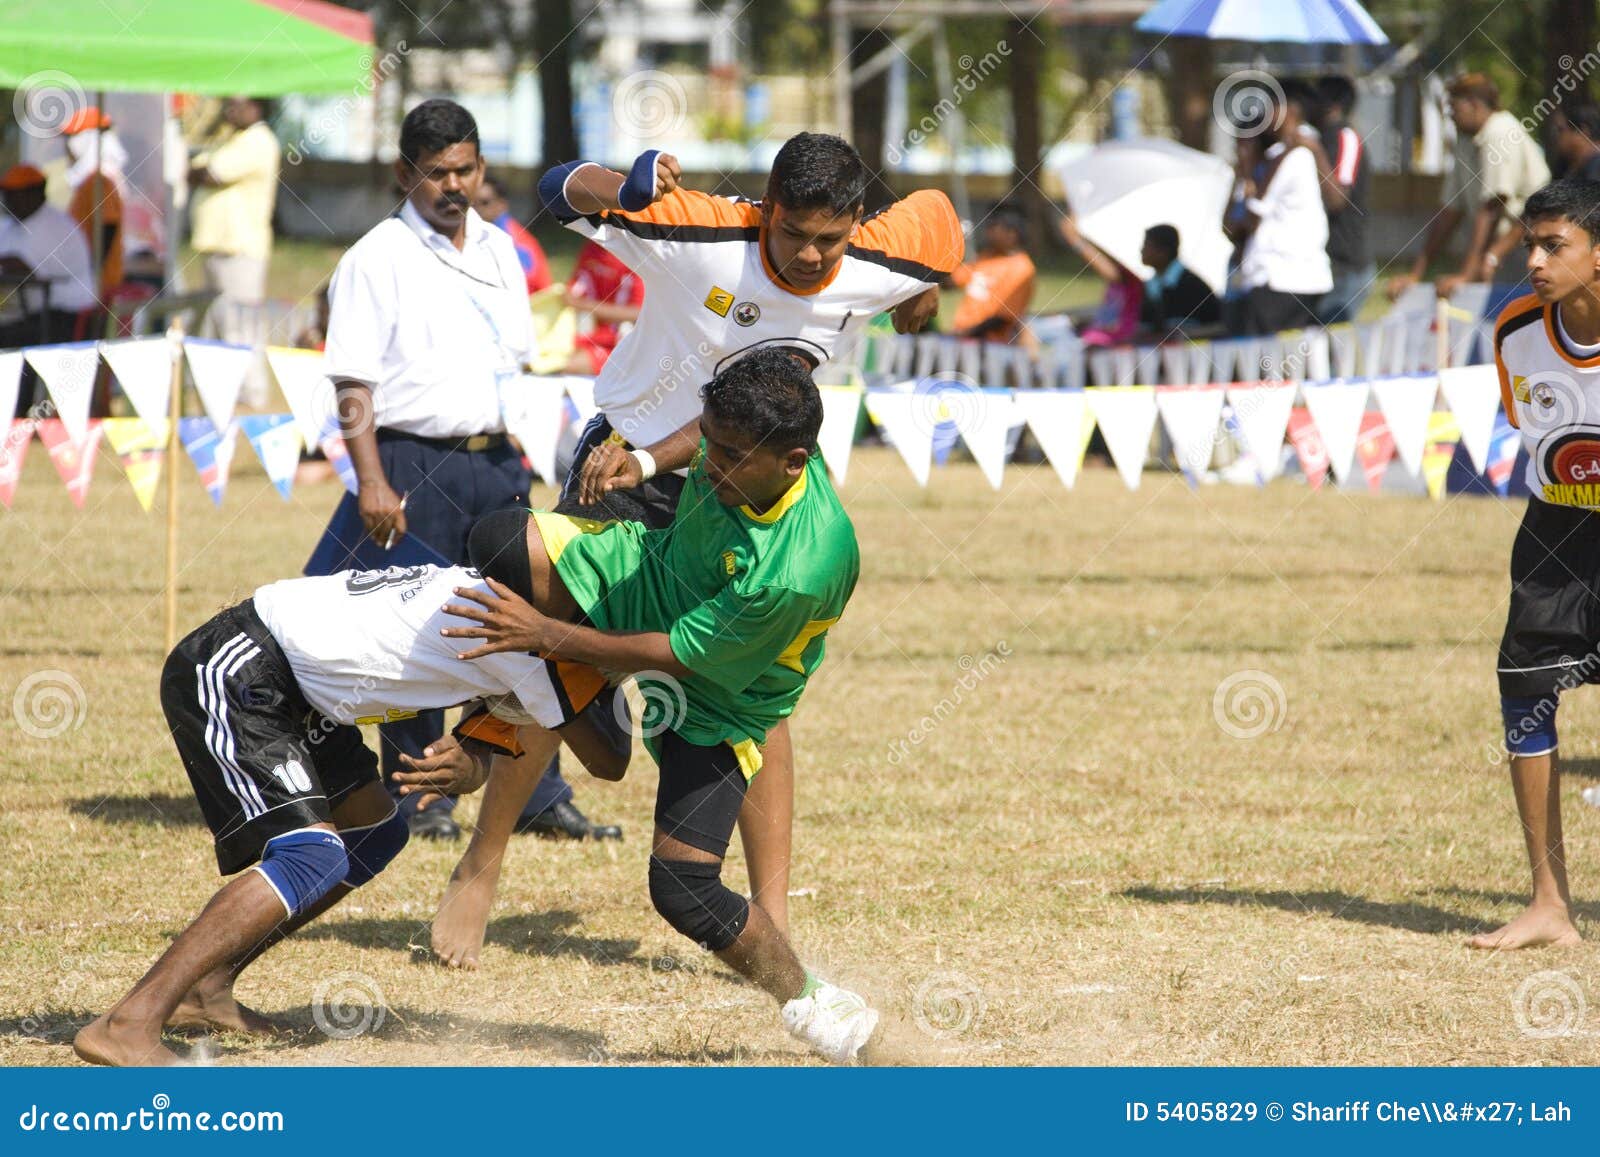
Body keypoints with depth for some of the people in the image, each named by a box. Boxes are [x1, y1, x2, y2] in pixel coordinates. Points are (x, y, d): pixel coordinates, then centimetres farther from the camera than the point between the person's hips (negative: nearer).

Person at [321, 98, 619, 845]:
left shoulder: (499, 252, 14)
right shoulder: (377, 259, -6)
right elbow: (353, 383, -10)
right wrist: (372, 482, -18)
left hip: (493, 459, 6)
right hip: (414, 464, -6)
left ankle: (538, 794, 10)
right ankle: (418, 797, 8)